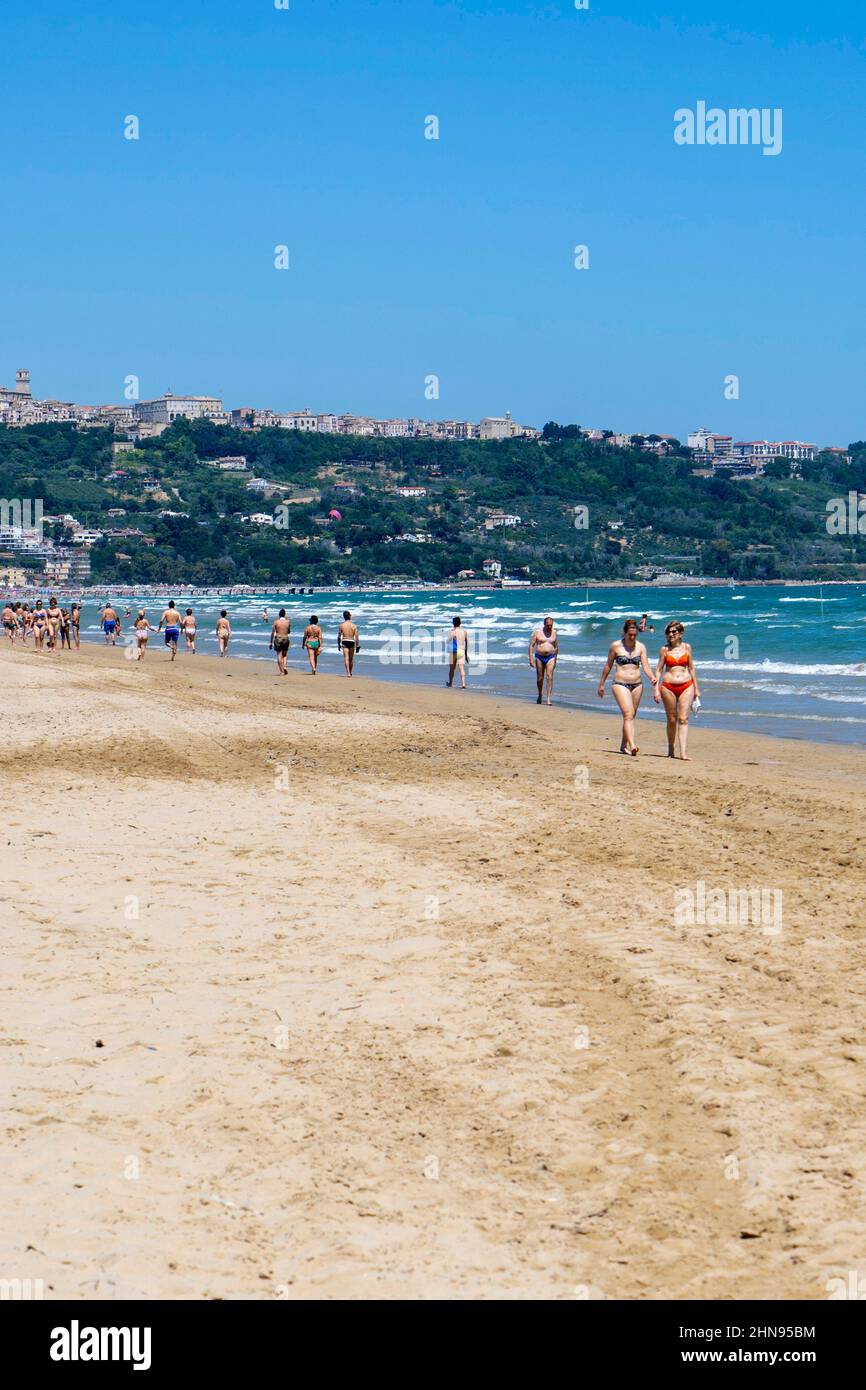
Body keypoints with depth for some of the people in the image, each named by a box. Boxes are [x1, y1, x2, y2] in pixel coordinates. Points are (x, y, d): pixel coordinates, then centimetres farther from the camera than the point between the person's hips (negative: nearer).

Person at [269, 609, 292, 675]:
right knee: (285, 655, 17)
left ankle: (281, 671, 0)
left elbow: (273, 632, -4)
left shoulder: (276, 621, -5)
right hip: (285, 639, 1)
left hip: (278, 639, -1)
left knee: (279, 656, 2)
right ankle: (285, 666, -6)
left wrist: (271, 642, 2)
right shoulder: (288, 622, -1)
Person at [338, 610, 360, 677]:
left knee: (346, 658, -6)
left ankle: (348, 673, -20)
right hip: (352, 642, 1)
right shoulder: (353, 625, -3)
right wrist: (358, 646, 1)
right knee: (351, 659, 16)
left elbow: (339, 636, 2)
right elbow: (357, 636, -5)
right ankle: (351, 672, 31)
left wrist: (339, 645, 14)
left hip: (344, 642, -1)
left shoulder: (341, 625, -3)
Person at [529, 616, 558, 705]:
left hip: (550, 657, 1)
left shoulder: (554, 633, 5)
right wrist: (531, 659, -10)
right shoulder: (537, 632, -3)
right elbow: (531, 645, -3)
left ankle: (548, 699, -15)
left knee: (549, 677, -12)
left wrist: (555, 660, 15)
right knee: (540, 678, 7)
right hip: (539, 657, -1)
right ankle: (539, 695, 31)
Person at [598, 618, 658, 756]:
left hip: (637, 685, 4)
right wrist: (601, 684, 11)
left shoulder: (640, 647, 5)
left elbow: (646, 666, -1)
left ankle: (624, 746, 21)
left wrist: (652, 677, -21)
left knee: (631, 716, 9)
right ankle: (632, 745, -30)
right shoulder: (616, 646, -1)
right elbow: (608, 666, 7)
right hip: (620, 684, -4)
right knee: (628, 714, -18)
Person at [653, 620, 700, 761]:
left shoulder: (687, 647, 7)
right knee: (672, 720, 6)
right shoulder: (665, 649, 4)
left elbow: (691, 668, 14)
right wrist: (656, 689, -3)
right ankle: (670, 749, 23)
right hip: (668, 687, 0)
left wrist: (696, 688, 14)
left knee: (683, 719, -8)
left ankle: (683, 753, -16)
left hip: (686, 686, 0)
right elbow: (659, 670, 5)